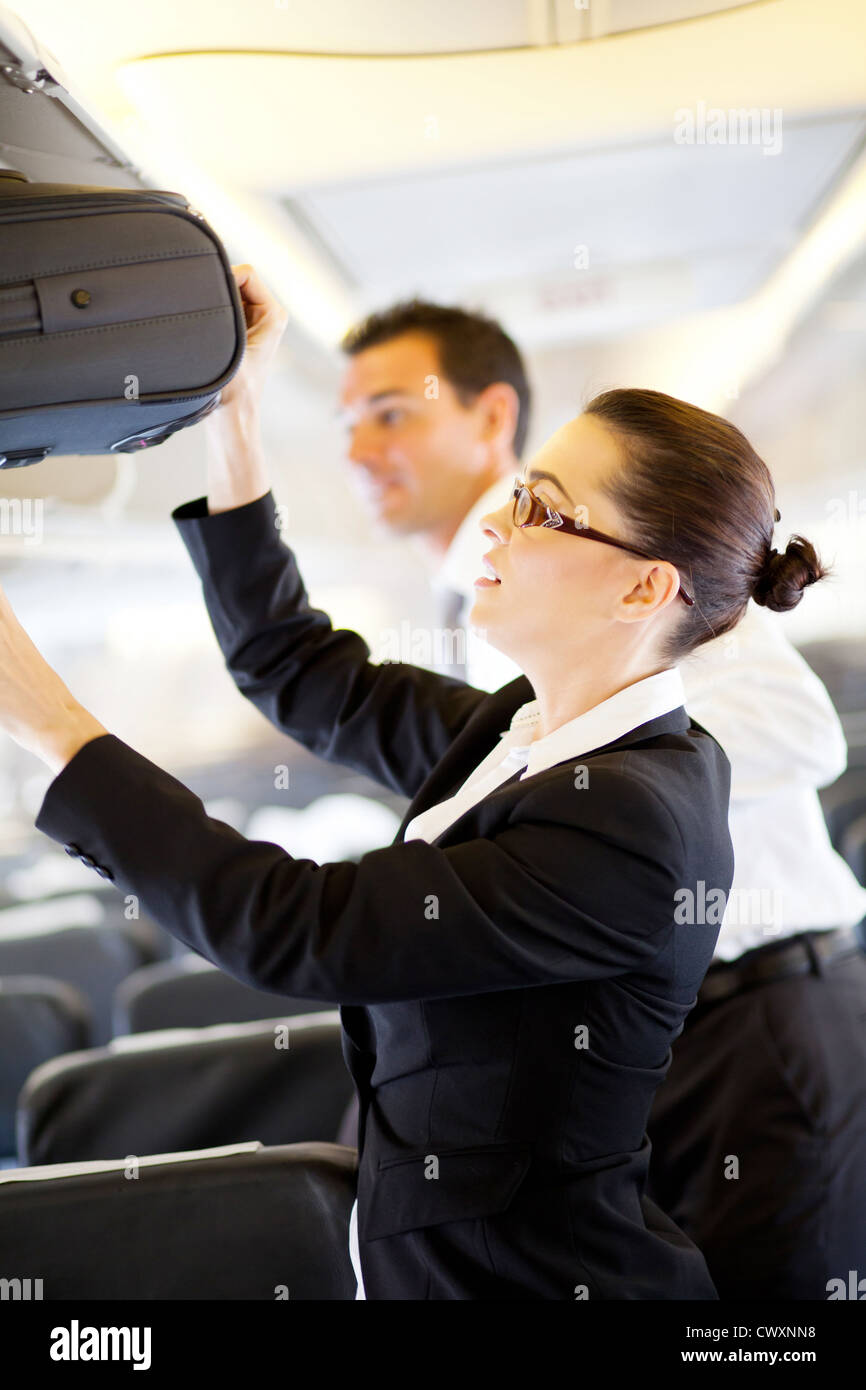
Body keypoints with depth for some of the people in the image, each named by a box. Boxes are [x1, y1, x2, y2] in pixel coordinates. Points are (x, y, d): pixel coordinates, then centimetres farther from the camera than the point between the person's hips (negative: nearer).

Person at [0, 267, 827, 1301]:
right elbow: (298, 672, 9)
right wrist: (232, 412, 4)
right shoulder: (527, 732, 0)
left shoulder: (629, 822, -26)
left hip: (530, 1274, -8)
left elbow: (290, 931, -27)